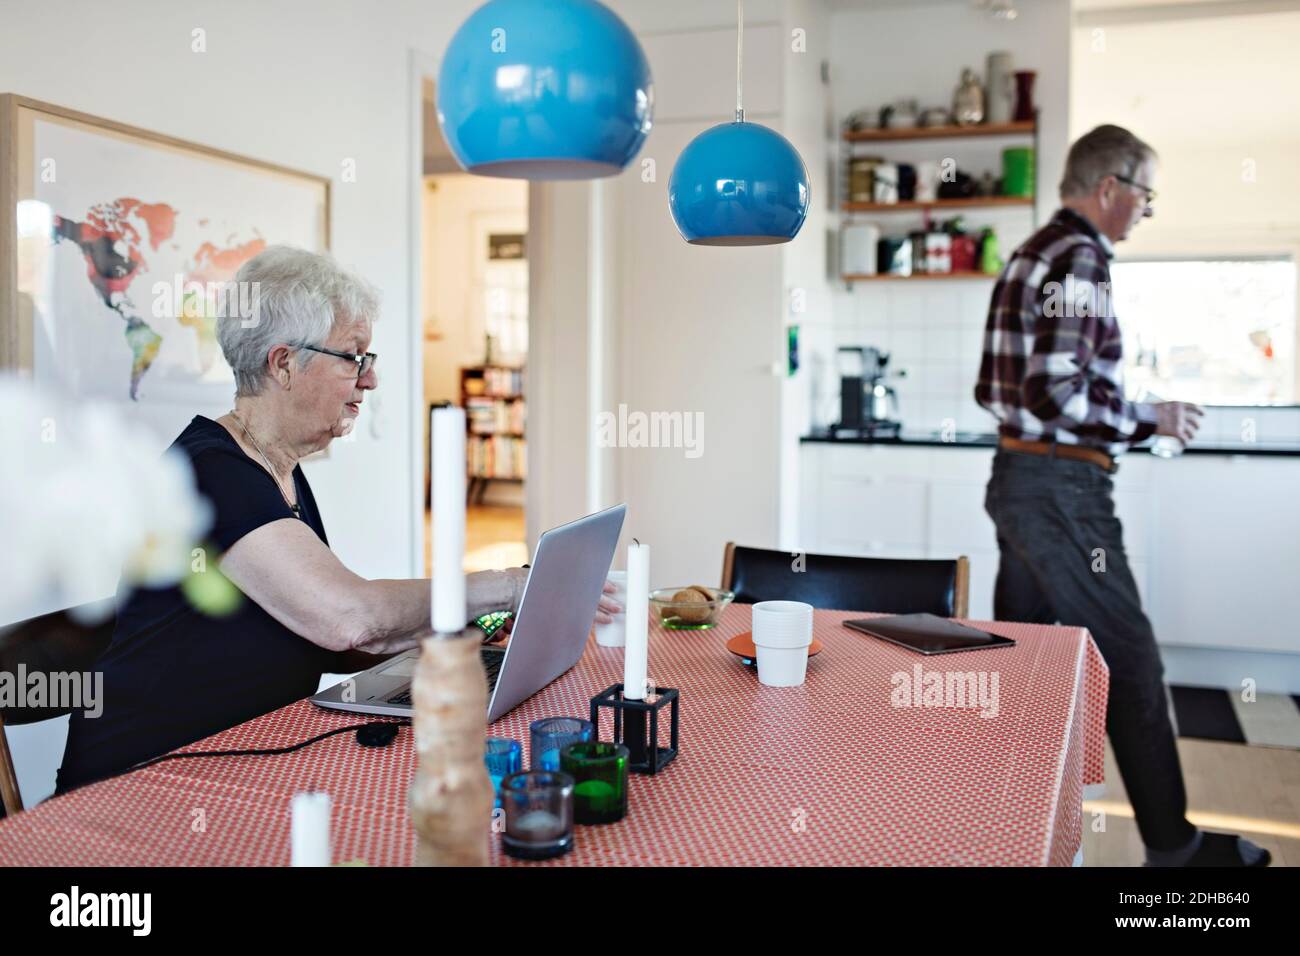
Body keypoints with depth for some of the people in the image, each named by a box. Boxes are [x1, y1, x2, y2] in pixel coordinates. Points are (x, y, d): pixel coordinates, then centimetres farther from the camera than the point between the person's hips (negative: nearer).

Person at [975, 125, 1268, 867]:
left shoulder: (1033, 253, 15)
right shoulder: (1079, 256, -15)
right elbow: (1055, 392, -24)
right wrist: (1149, 419, -11)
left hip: (1019, 476, 10)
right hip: (1062, 488, -10)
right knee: (1130, 659, 1)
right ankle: (1172, 843, 13)